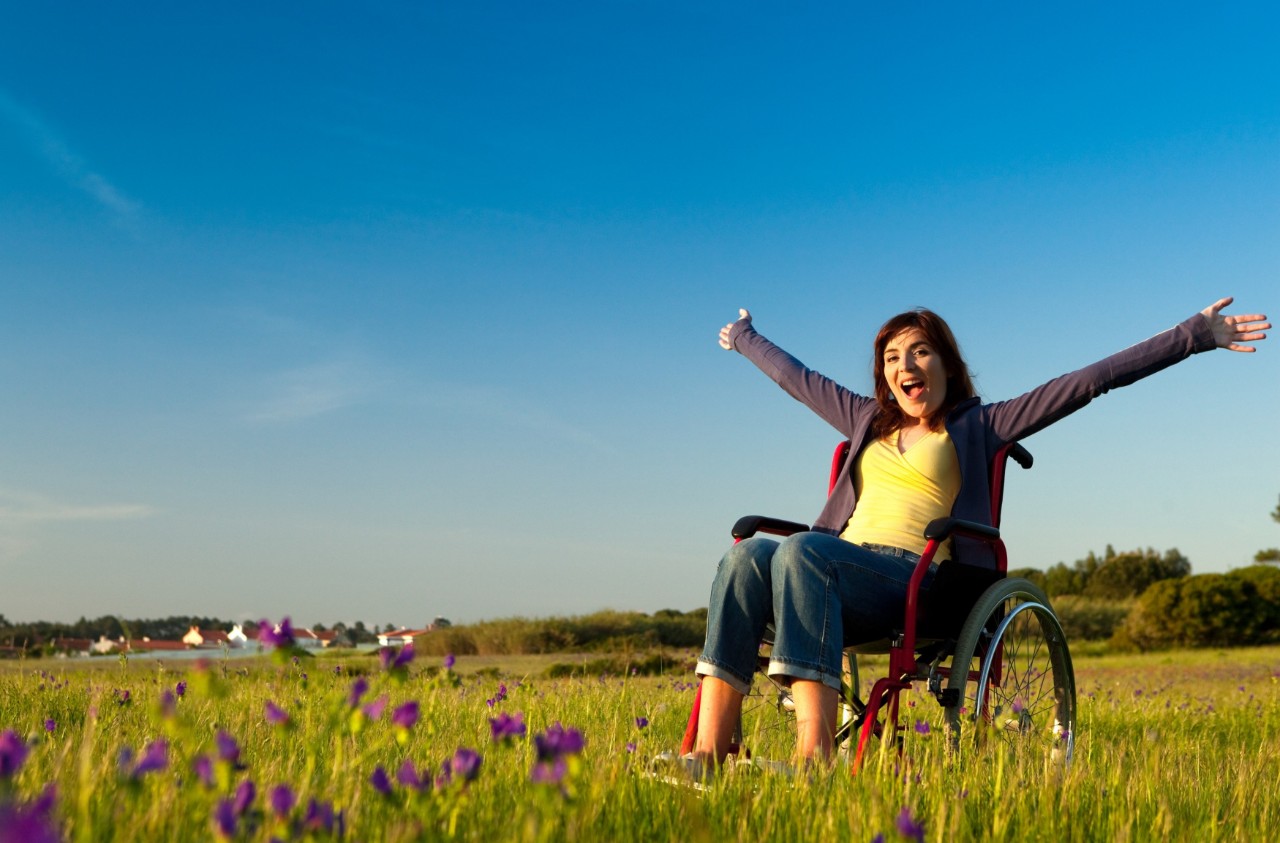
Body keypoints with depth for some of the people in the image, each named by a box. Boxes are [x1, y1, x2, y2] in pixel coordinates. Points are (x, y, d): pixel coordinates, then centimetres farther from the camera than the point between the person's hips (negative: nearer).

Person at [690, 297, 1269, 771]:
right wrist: (745, 339, 58)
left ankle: (814, 752, -49)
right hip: (838, 570, 5)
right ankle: (707, 755, -40)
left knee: (801, 549, -36)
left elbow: (1091, 381, 10)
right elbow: (796, 378, 44)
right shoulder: (868, 421, 29)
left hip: (912, 581, -4)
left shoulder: (978, 427, 15)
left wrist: (1194, 336, 7)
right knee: (748, 553, -29)